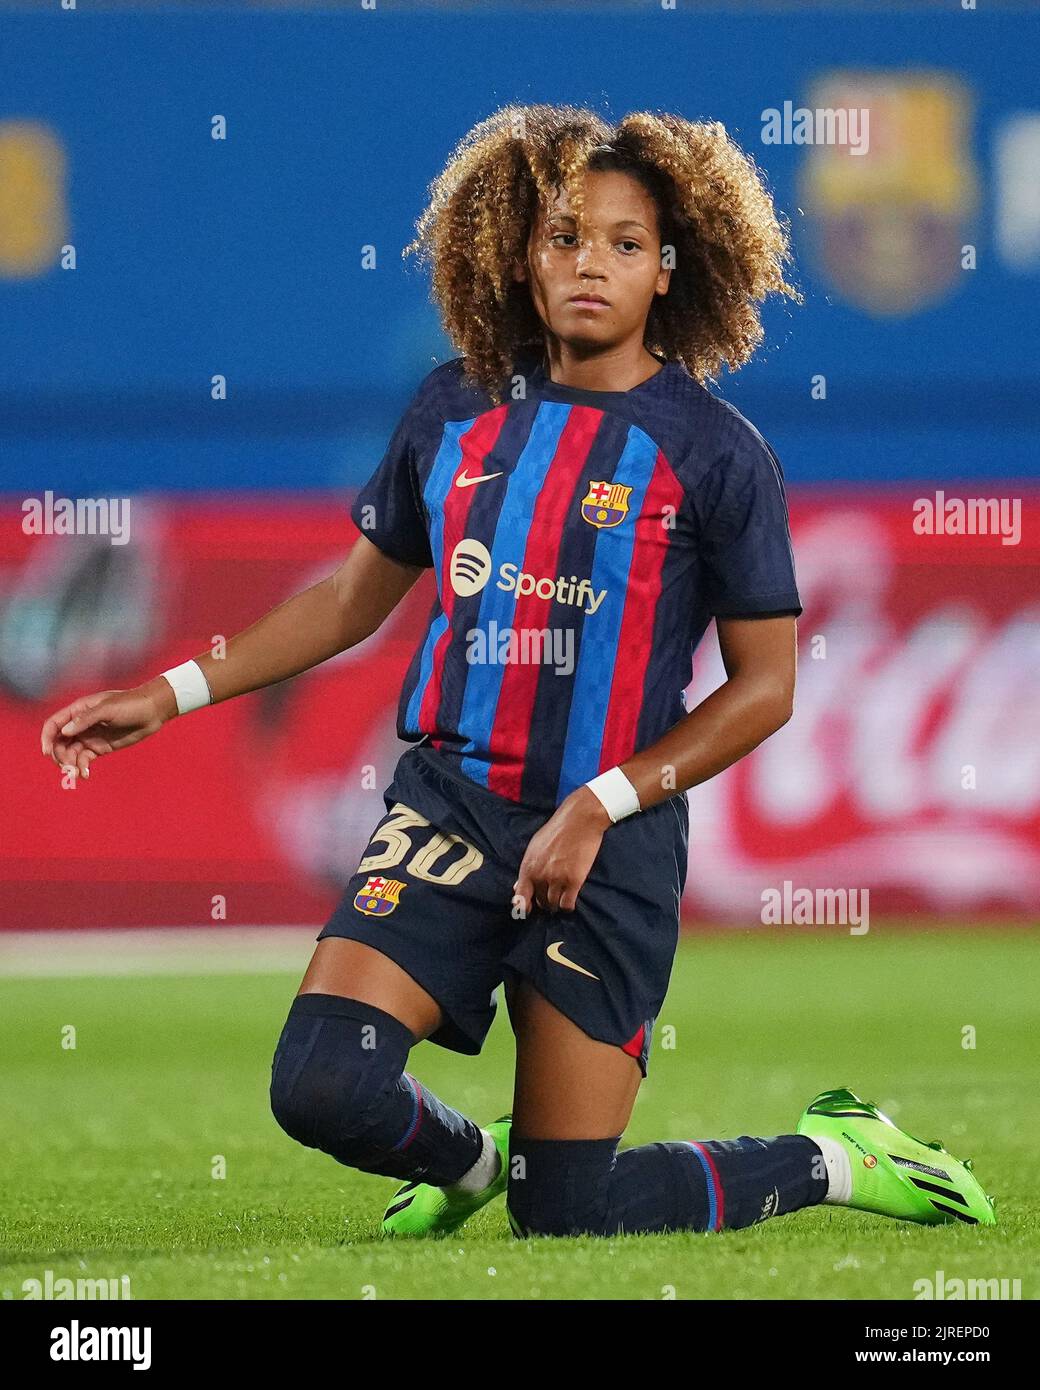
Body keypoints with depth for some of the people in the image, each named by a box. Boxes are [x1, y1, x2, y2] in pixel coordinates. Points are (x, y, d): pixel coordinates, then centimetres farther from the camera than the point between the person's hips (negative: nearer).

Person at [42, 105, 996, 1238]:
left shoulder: (715, 452, -5)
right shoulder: (456, 410, 6)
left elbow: (764, 686, -3)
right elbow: (356, 595, 18)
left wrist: (597, 807, -12)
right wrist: (168, 695, 13)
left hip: (613, 846, -3)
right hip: (449, 803, 3)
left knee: (565, 1220, -4)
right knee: (322, 1089, -19)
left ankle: (832, 1157, 21)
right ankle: (469, 1159, 16)